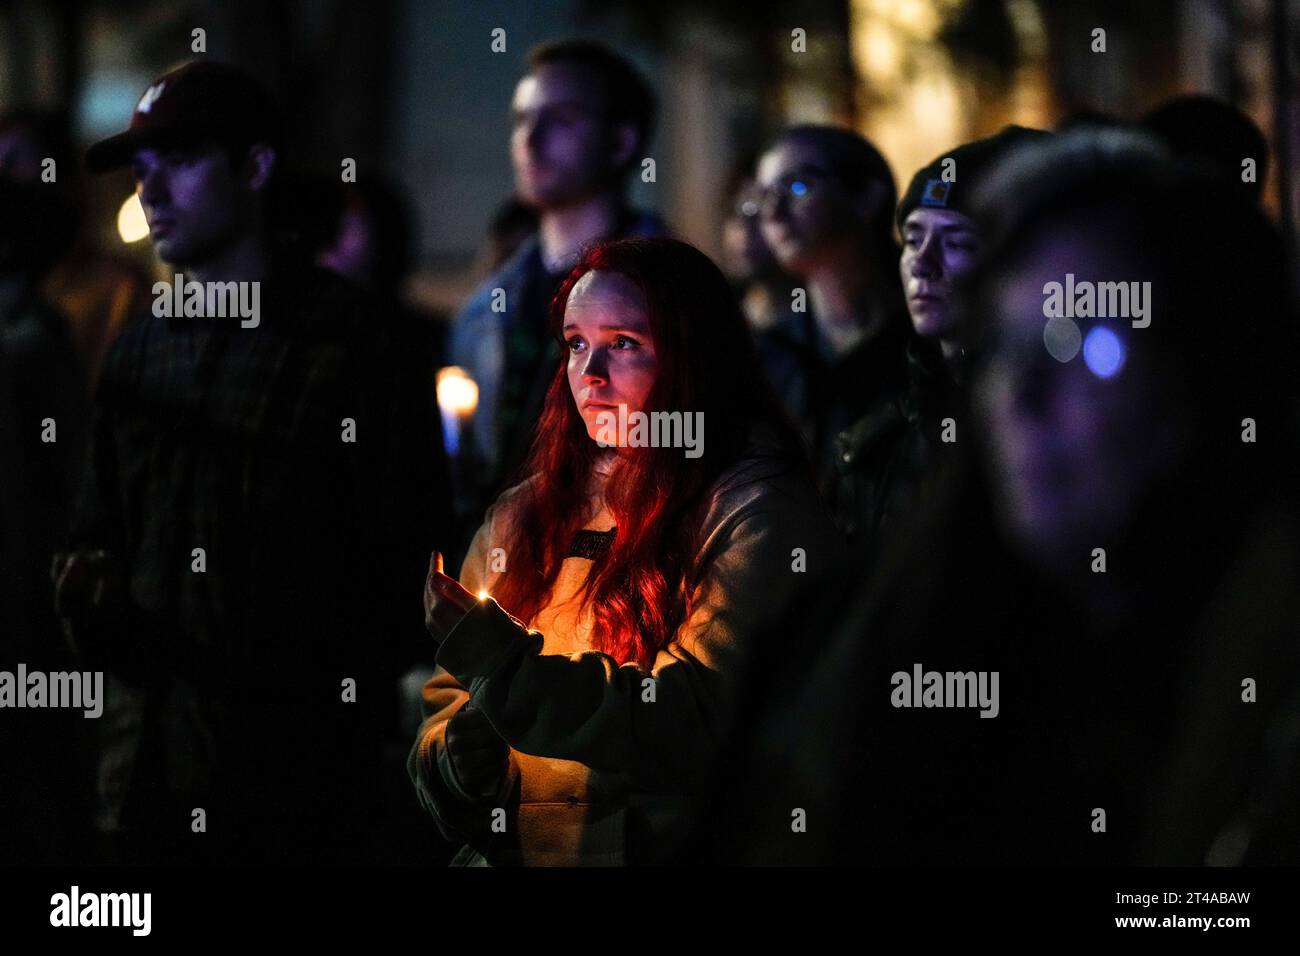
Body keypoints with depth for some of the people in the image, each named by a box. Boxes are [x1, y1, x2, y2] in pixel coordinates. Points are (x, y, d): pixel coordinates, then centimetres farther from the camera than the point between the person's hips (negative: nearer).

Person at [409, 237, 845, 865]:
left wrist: (498, 659, -20)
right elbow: (446, 707, 19)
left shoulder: (754, 512, -4)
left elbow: (696, 729, -15)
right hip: (503, 852, 6)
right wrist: (457, 758, -5)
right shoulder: (521, 514, 15)